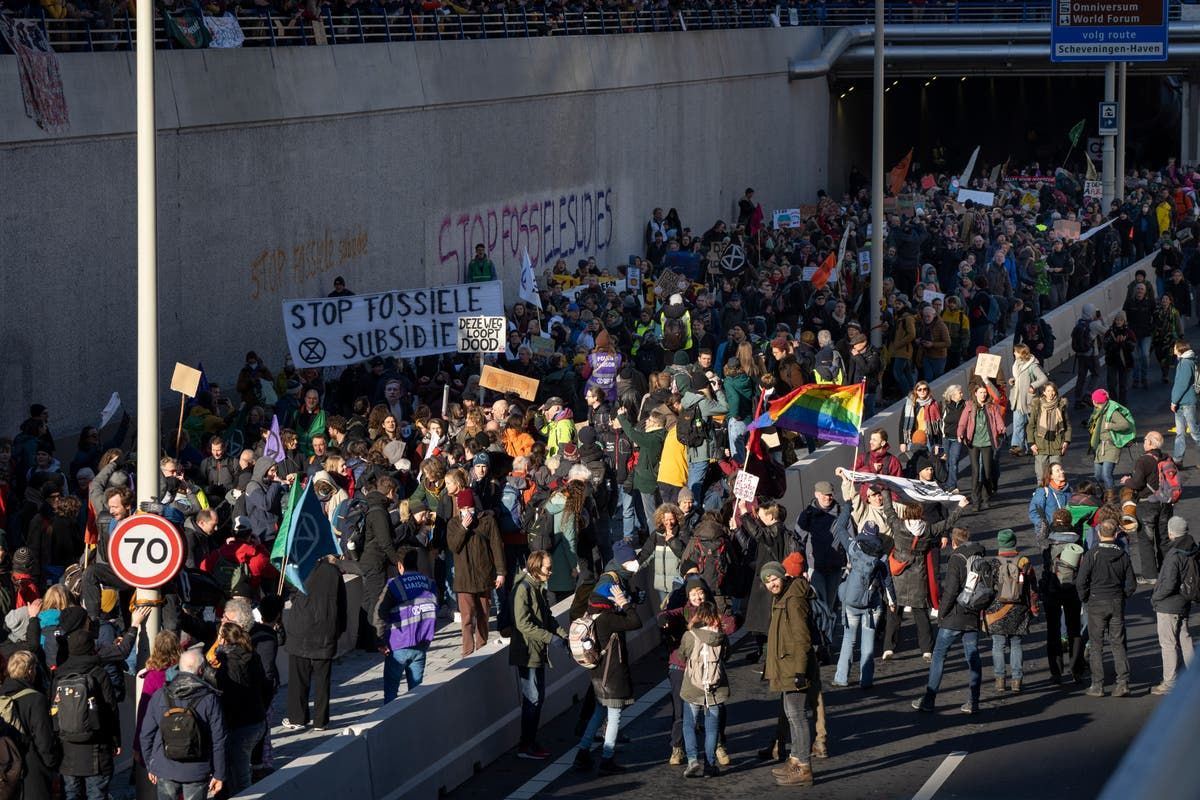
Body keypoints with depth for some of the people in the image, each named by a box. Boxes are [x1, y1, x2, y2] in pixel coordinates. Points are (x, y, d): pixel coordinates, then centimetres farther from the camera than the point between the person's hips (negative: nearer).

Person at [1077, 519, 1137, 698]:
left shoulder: (1092, 555, -12)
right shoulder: (1123, 556, -1)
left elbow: (1081, 581, -15)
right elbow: (1131, 584, 2)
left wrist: (1085, 599, 1)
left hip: (1096, 603, -3)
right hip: (1117, 604, 3)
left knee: (1096, 645, 4)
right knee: (1118, 644, 9)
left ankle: (1097, 686, 5)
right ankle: (1123, 682, -2)